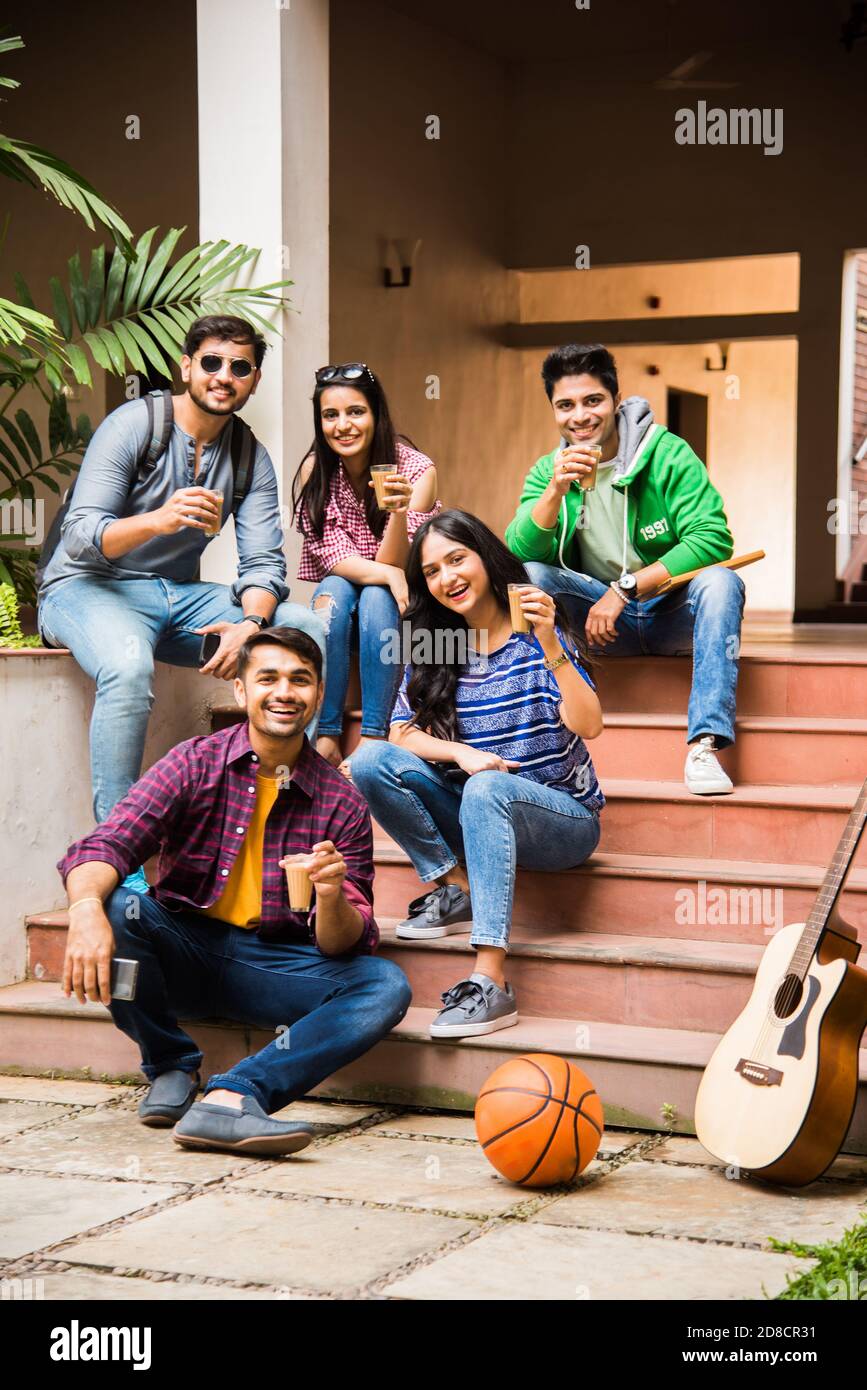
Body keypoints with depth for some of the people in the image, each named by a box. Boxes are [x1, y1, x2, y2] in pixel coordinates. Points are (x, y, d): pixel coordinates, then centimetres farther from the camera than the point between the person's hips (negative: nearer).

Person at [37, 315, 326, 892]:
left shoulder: (250, 457, 6)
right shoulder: (133, 424, -10)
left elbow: (265, 562, 0)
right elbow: (80, 537, -18)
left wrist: (251, 624, -23)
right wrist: (156, 521, -38)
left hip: (180, 596, 6)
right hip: (87, 587, -5)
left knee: (310, 629, -14)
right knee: (128, 665, -40)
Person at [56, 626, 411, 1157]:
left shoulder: (342, 803, -1)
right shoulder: (195, 764, -4)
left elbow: (342, 945, -6)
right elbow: (105, 847, -19)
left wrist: (332, 898, -30)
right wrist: (87, 908, -42)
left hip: (275, 965, 1)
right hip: (185, 953, -1)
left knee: (387, 987, -24)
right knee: (119, 907, -31)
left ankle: (232, 1095, -39)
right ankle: (172, 1068, -8)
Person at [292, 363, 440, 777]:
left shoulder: (416, 469, -18)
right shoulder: (315, 471, -11)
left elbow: (392, 564, -22)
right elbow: (334, 557, -14)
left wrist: (399, 511, -42)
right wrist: (390, 575, -33)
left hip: (400, 605, -1)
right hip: (342, 592, 1)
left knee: (376, 599, -33)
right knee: (334, 591, -31)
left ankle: (373, 739, -34)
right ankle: (325, 736, -31)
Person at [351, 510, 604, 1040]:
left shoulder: (536, 636, -7)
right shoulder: (432, 647, 5)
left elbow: (588, 726, -20)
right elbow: (402, 733, 0)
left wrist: (550, 646, -32)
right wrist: (460, 753, -19)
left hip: (563, 818, -4)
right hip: (479, 816, 4)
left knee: (487, 789, -38)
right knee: (371, 761, -16)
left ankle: (492, 982, -45)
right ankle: (457, 889, -10)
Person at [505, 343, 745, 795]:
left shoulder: (669, 455, -9)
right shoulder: (548, 471, 2)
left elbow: (713, 538, -20)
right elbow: (520, 552, -12)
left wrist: (626, 588, -24)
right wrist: (556, 490, -29)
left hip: (671, 612, -2)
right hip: (598, 615, 2)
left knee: (721, 582, -32)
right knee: (526, 575, -21)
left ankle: (703, 745, -38)